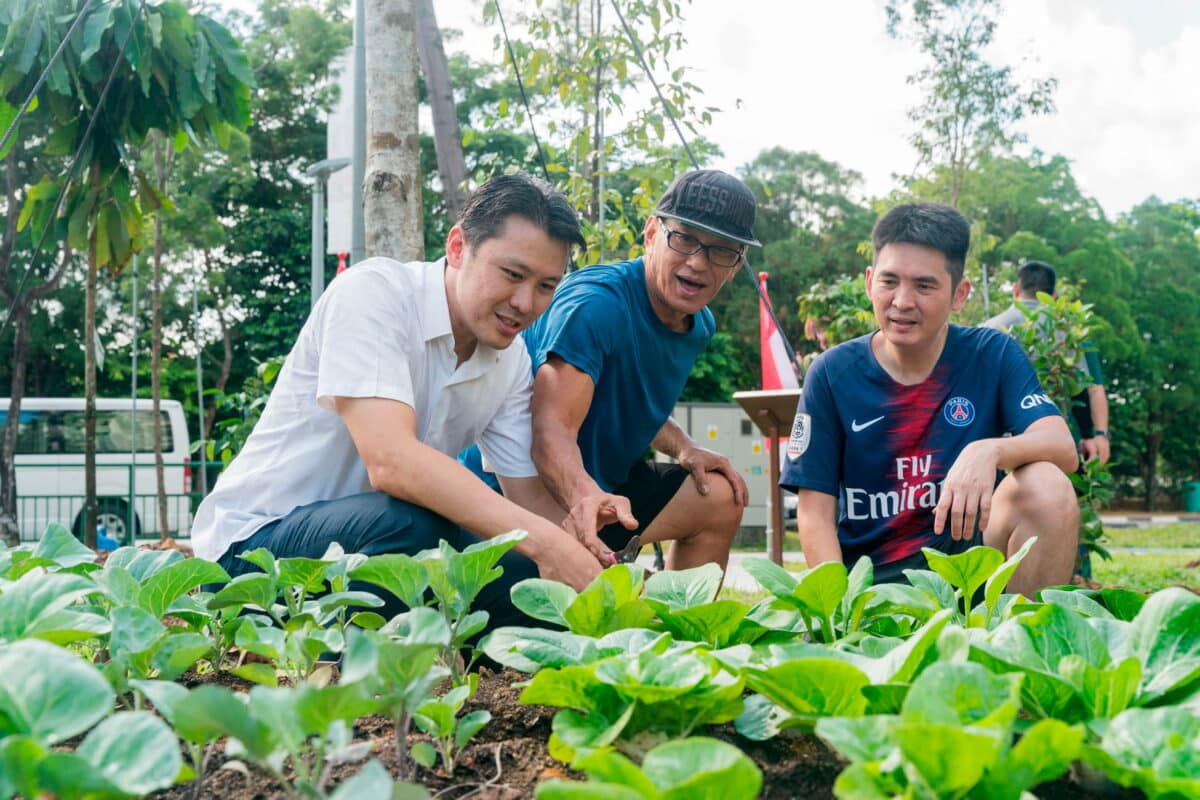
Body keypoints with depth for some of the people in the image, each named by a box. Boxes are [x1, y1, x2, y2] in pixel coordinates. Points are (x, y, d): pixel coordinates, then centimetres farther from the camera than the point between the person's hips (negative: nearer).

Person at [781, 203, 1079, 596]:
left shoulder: (992, 355, -1)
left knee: (1046, 486, -24)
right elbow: (815, 509, -3)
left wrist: (990, 451, -35)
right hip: (871, 574, -2)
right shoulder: (832, 373, -3)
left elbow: (1062, 447, -14)